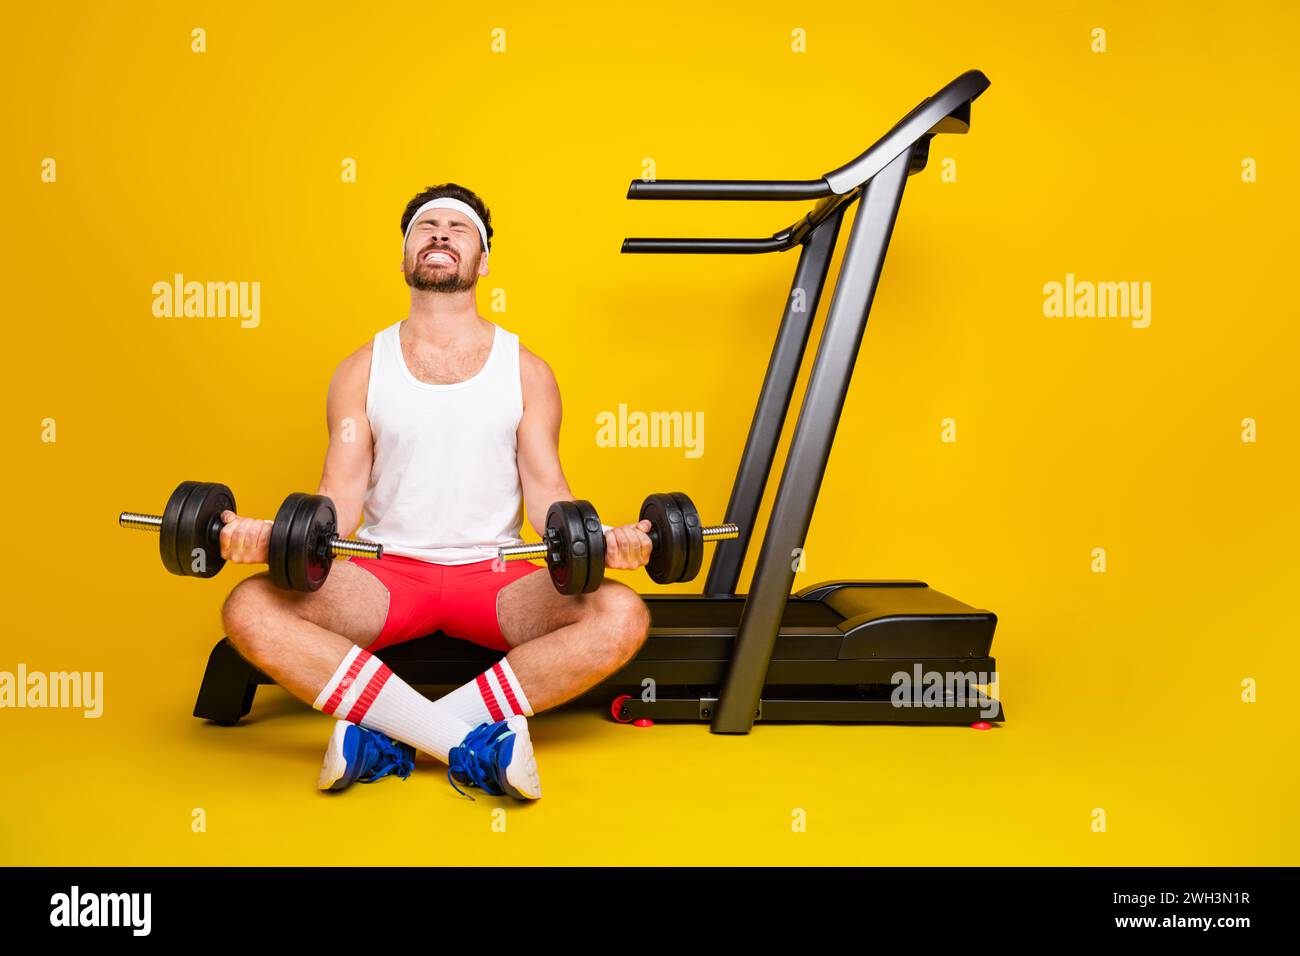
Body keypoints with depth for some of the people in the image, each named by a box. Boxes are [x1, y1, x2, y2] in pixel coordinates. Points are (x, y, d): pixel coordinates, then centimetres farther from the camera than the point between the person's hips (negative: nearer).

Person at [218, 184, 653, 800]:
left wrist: (595, 539, -19)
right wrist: (277, 536, -19)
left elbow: (546, 487, 4)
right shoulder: (363, 368, 10)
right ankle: (477, 743, -30)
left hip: (496, 576, 0)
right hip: (387, 574, 0)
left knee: (621, 616, -29)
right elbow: (341, 492, 3)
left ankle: (385, 735, -28)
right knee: (250, 610, -29)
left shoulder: (525, 369, 9)